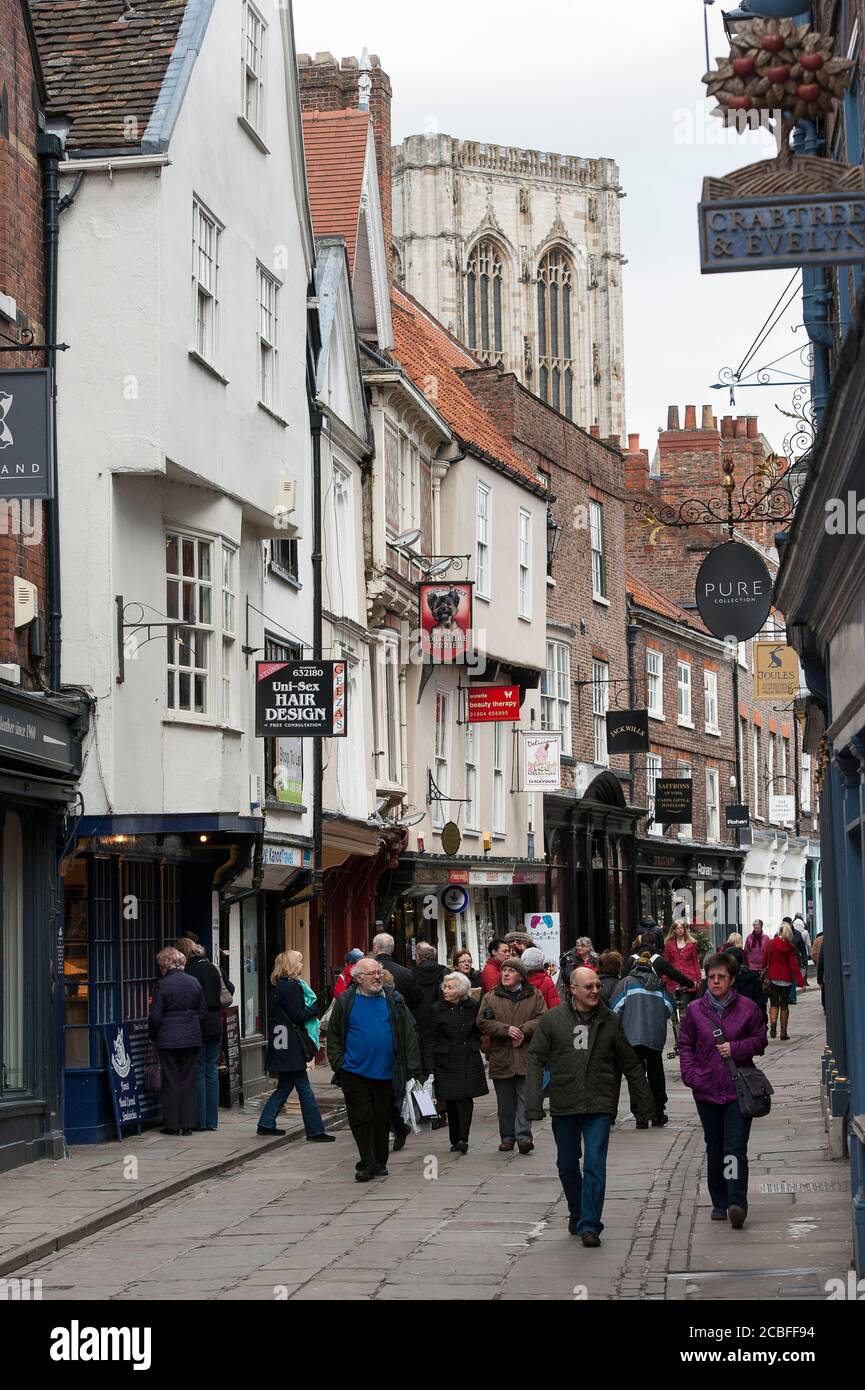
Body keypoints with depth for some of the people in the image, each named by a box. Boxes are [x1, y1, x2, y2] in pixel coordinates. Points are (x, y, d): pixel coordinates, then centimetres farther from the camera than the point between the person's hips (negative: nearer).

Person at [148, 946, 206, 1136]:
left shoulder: (162, 985, -11)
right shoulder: (194, 982, 3)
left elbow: (155, 1016, -10)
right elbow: (203, 1012, 8)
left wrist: (153, 1035, 5)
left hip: (168, 1039, -4)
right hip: (192, 1038, 4)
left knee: (171, 1080, 4)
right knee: (189, 1079, 9)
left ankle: (173, 1124, 5)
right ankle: (187, 1123, 10)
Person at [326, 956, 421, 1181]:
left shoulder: (393, 1002, 5)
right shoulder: (346, 1002, 2)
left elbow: (409, 1034, 5)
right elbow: (333, 1035, 7)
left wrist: (412, 1068, -1)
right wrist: (338, 1062, -4)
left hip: (385, 1074, 1)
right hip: (354, 1073, -1)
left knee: (382, 1119, 7)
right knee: (361, 1119, -4)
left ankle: (380, 1163, 19)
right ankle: (367, 1164, 0)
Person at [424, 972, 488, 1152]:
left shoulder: (473, 1006, 0)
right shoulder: (437, 1009, -4)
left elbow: (478, 1030, 17)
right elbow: (430, 1039, -3)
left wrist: (475, 1046, 11)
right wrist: (429, 1065, -8)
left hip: (469, 1061, 0)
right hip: (446, 1060, 0)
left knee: (465, 1099, -10)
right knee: (451, 1100, 2)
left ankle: (462, 1139, -12)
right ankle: (455, 1140, 11)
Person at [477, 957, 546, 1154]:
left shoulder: (534, 996, 7)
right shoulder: (490, 998, 8)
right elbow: (483, 1023, -2)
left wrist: (524, 1030, -16)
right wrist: (506, 1029, -15)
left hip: (526, 1058, -2)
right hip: (501, 1058, 2)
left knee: (524, 1098, -7)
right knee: (505, 1102, 8)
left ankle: (523, 1136, -9)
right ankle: (507, 1138, 16)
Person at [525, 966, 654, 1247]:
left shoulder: (610, 1021, 3)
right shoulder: (552, 1020, -1)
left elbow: (631, 1064, 11)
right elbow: (535, 1059, -1)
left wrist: (644, 1102, 13)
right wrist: (533, 1102, -10)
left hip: (599, 1107, -1)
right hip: (563, 1106, 1)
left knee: (595, 1166, -10)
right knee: (567, 1166, 15)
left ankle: (590, 1225, -7)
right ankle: (577, 1213, 37)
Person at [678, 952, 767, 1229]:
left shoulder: (747, 1008, -1)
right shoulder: (695, 1010, 4)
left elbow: (760, 1040, 6)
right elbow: (685, 1045, 10)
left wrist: (736, 1048, -11)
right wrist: (690, 1074, -3)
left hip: (738, 1089, -3)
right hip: (706, 1090, 3)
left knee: (735, 1148, -12)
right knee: (714, 1149, 10)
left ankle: (737, 1203, -18)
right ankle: (719, 1203, 21)